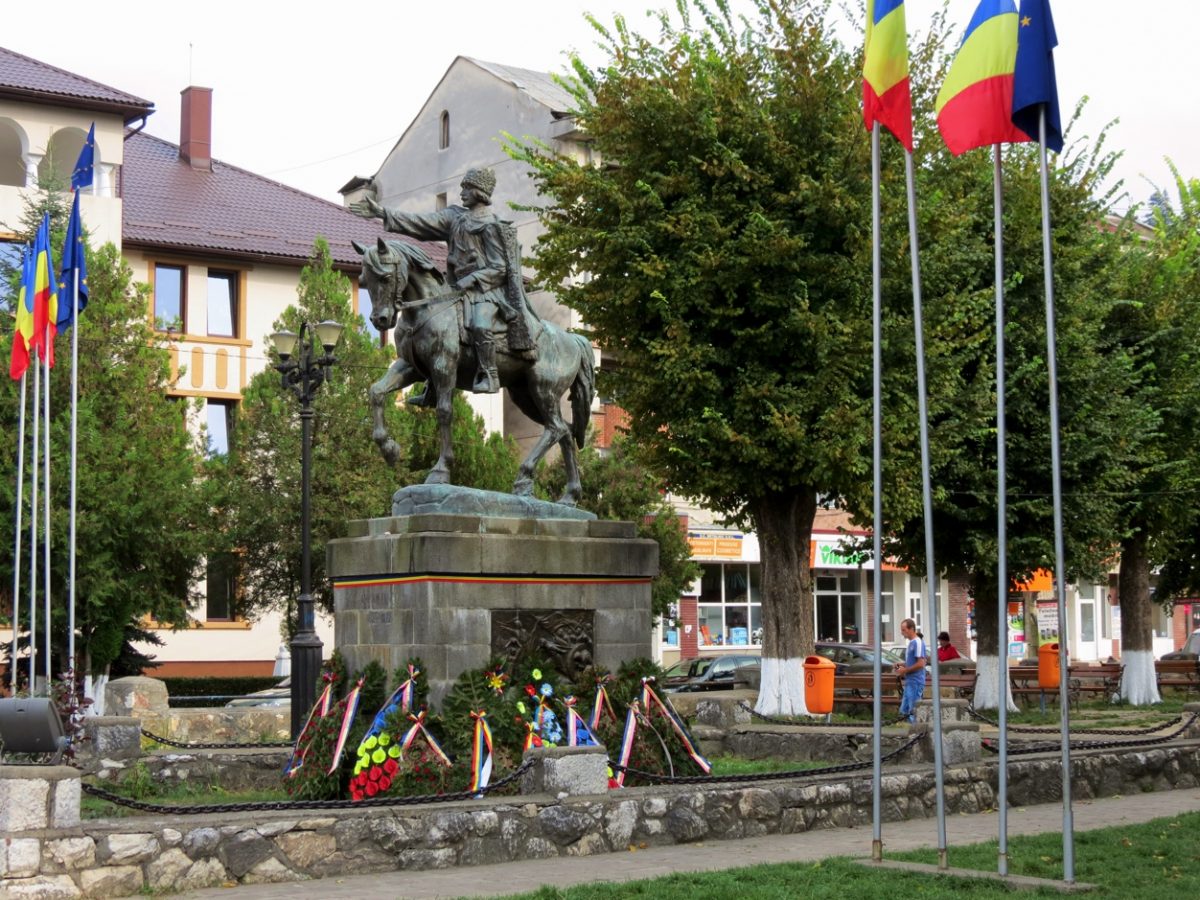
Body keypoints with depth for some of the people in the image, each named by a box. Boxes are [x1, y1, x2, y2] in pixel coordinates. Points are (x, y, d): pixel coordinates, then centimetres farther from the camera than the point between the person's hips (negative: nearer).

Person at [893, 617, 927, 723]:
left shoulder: (918, 642, -14)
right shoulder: (911, 643, 15)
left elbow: (920, 664, -20)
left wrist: (905, 670, -12)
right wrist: (902, 664, 11)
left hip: (915, 682, -10)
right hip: (909, 682, 10)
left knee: (913, 712, -7)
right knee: (904, 711, 12)